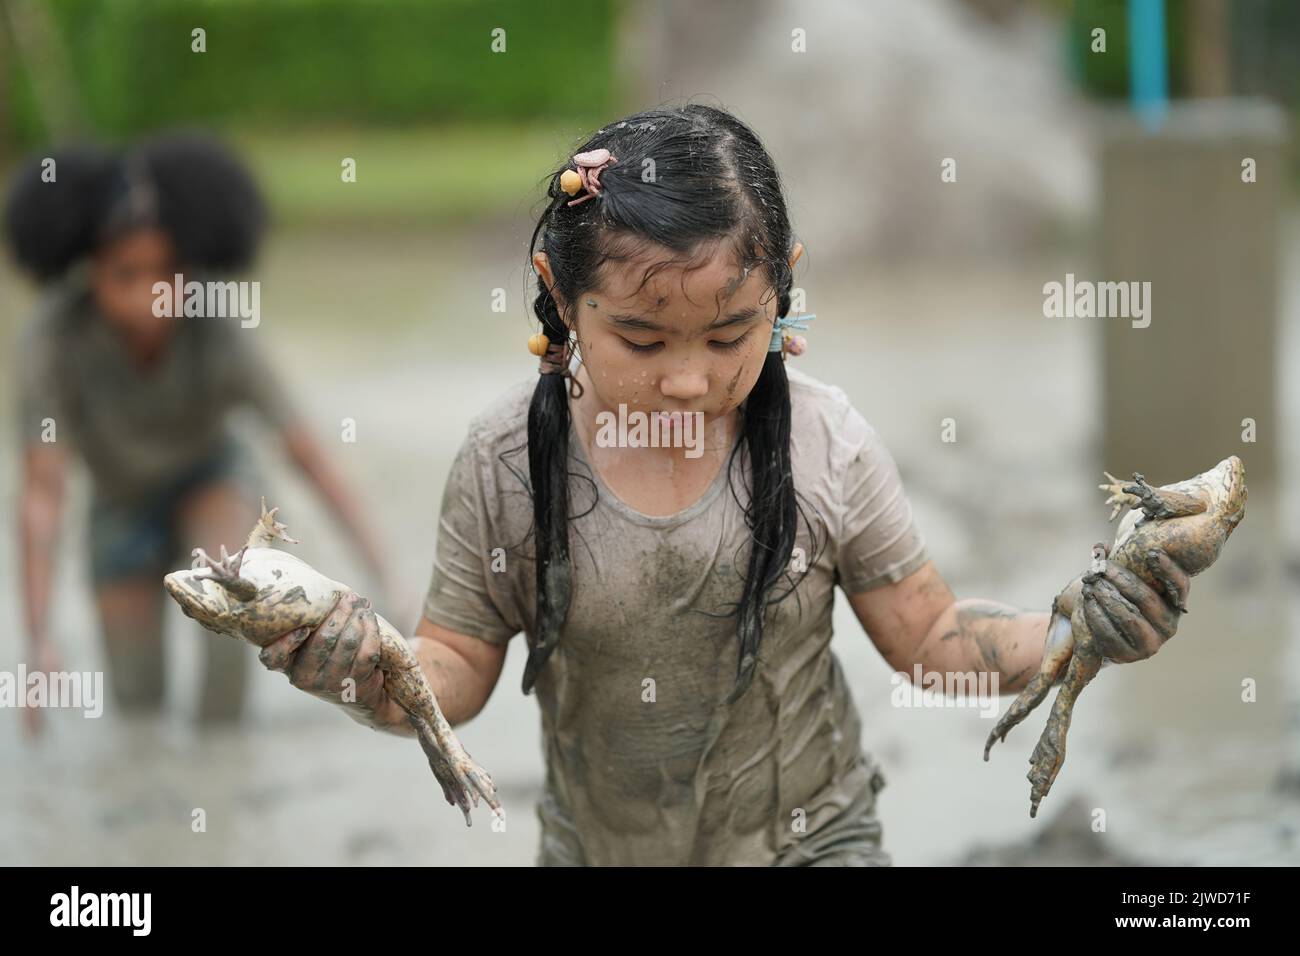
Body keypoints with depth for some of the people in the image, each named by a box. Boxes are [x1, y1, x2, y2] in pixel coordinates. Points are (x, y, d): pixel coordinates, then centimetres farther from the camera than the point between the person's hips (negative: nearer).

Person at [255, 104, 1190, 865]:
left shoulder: (825, 440, -14)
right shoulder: (508, 457, -14)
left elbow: (928, 636, -6)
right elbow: (456, 673, -7)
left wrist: (1066, 630, -23)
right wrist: (369, 672, -29)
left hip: (811, 840, -1)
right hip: (594, 845, 1)